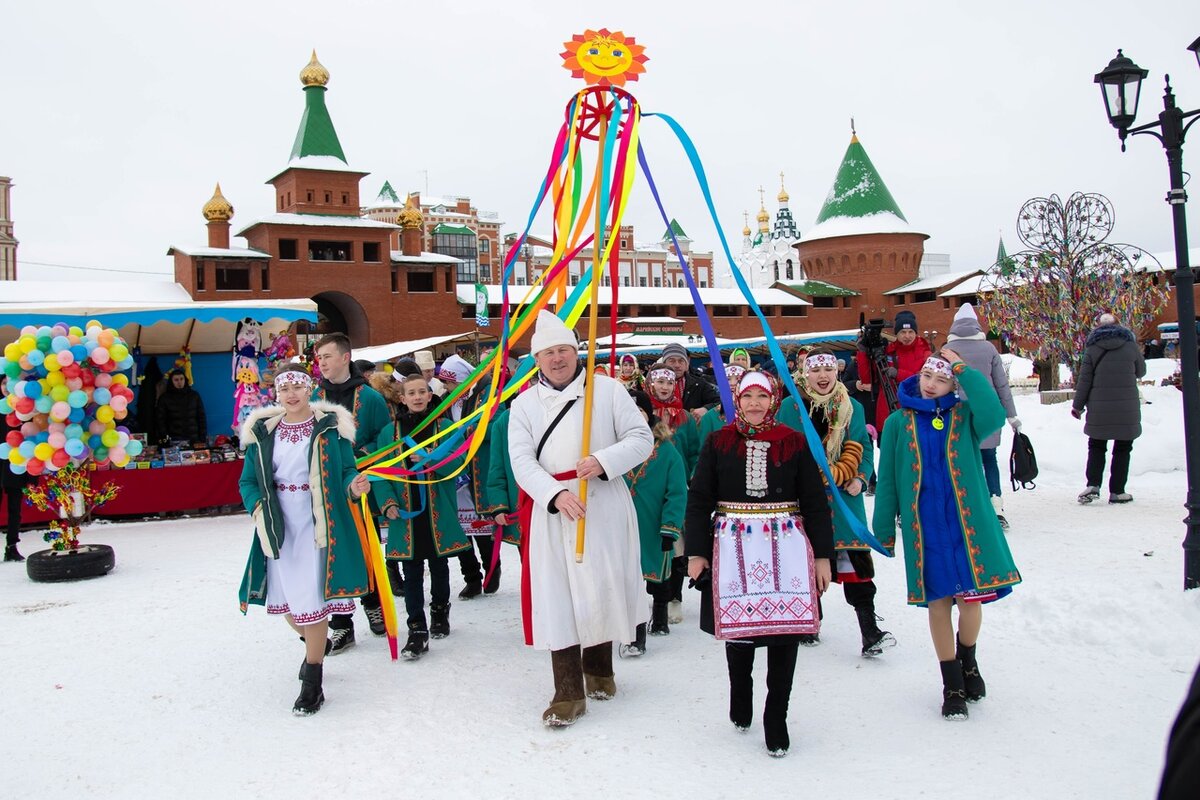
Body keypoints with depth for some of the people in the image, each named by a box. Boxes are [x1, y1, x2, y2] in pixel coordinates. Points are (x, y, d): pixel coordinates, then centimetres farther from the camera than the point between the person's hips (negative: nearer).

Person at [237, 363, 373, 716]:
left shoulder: (330, 426, -2)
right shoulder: (263, 432, 5)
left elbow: (346, 470, 0)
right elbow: (248, 481, 8)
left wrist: (354, 487, -22)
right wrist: (259, 508, -11)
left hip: (319, 526, -3)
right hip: (279, 528, 4)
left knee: (313, 600, -5)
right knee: (286, 600, 11)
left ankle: (312, 685, 8)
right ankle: (317, 645, 44)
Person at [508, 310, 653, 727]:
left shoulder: (607, 389, 3)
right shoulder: (524, 403, 7)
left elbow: (641, 438, 0)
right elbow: (522, 459, -3)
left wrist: (603, 461, -18)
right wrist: (556, 495, -20)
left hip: (604, 504, 0)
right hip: (550, 508, 1)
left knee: (604, 585, 8)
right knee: (557, 594, -2)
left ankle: (599, 669, 31)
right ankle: (568, 694, 4)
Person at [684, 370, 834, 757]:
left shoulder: (794, 443, 4)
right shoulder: (718, 442, 4)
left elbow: (815, 502, 6)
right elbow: (699, 499, 5)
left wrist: (822, 555, 2)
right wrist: (696, 551, 0)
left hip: (786, 547, 0)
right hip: (733, 548, 0)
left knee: (786, 629, -1)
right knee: (737, 625, 7)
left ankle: (776, 717, 12)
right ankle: (740, 695, 34)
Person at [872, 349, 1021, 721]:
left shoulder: (964, 415, 2)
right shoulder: (899, 422, 3)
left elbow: (994, 416, -22)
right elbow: (887, 479, 5)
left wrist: (964, 369, -15)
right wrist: (884, 529, 3)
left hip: (969, 522, 0)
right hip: (924, 526, 0)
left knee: (972, 596, 3)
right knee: (938, 601, 5)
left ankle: (968, 663, 34)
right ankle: (952, 685, 21)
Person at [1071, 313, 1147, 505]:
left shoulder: (1092, 348, -2)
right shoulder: (1131, 346, -2)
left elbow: (1084, 379, -2)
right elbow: (1141, 372, 11)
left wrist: (1077, 405, 4)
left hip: (1099, 408, 1)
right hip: (1127, 408, 0)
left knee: (1096, 447, 11)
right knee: (1122, 449, 8)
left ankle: (1093, 485, -4)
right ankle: (1117, 491, 7)